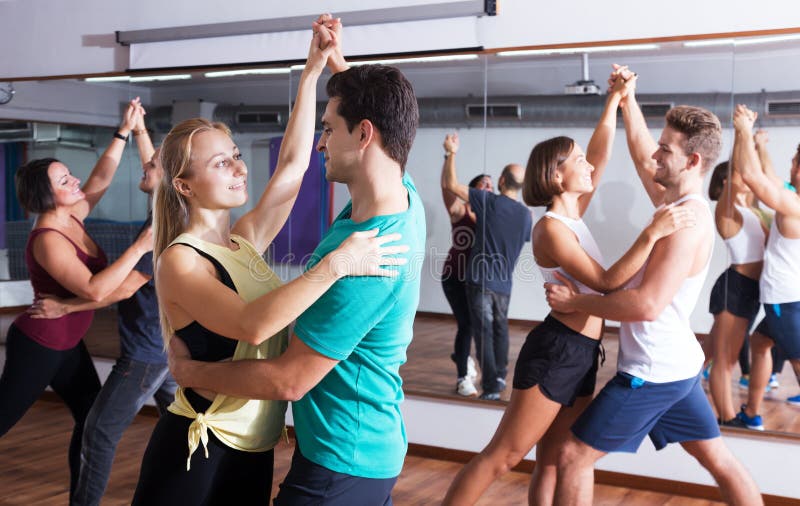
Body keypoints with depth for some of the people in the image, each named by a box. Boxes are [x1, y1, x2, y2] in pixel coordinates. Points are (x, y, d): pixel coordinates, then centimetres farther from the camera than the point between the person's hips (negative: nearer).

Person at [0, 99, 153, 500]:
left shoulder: (71, 217, -1)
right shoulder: (48, 239, -26)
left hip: (67, 344, 9)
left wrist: (124, 131, -1)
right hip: (37, 346, -9)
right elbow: (94, 290, -35)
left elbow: (101, 177, 8)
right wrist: (139, 247, -33)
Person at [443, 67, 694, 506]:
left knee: (552, 462, 12)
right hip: (556, 351, -9)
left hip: (581, 354, 9)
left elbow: (600, 159, 13)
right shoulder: (551, 228, -16)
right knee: (501, 457, -4)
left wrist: (615, 101, 8)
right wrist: (652, 233, -26)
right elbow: (607, 281, -21)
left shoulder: (572, 215, 10)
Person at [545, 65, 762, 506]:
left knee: (573, 455, -2)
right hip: (675, 363, 10)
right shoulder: (676, 201, 6)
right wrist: (627, 101, 16)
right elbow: (642, 159, 23)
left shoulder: (688, 220, -23)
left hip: (653, 371, -10)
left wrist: (575, 301, -21)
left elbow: (647, 305, -29)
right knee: (717, 458, 17)